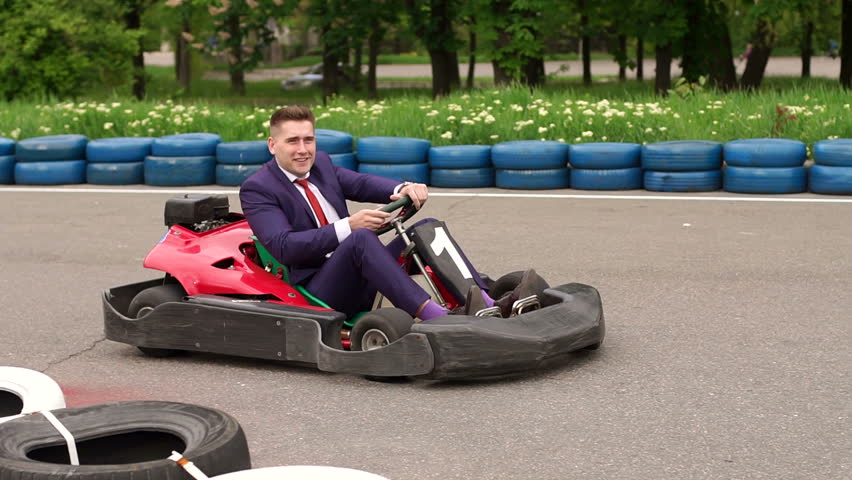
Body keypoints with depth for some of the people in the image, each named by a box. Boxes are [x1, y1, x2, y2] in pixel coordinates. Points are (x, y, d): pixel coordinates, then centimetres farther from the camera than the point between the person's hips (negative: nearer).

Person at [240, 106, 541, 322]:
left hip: (362, 282, 8)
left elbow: (361, 184, 5)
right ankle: (442, 320, -50)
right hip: (316, 289, -7)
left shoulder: (320, 163, 17)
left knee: (427, 227, -7)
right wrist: (348, 226, -27)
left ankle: (489, 307, -25)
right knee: (361, 238, -34)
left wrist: (404, 189, -18)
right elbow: (283, 247, -19)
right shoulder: (256, 189, -5)